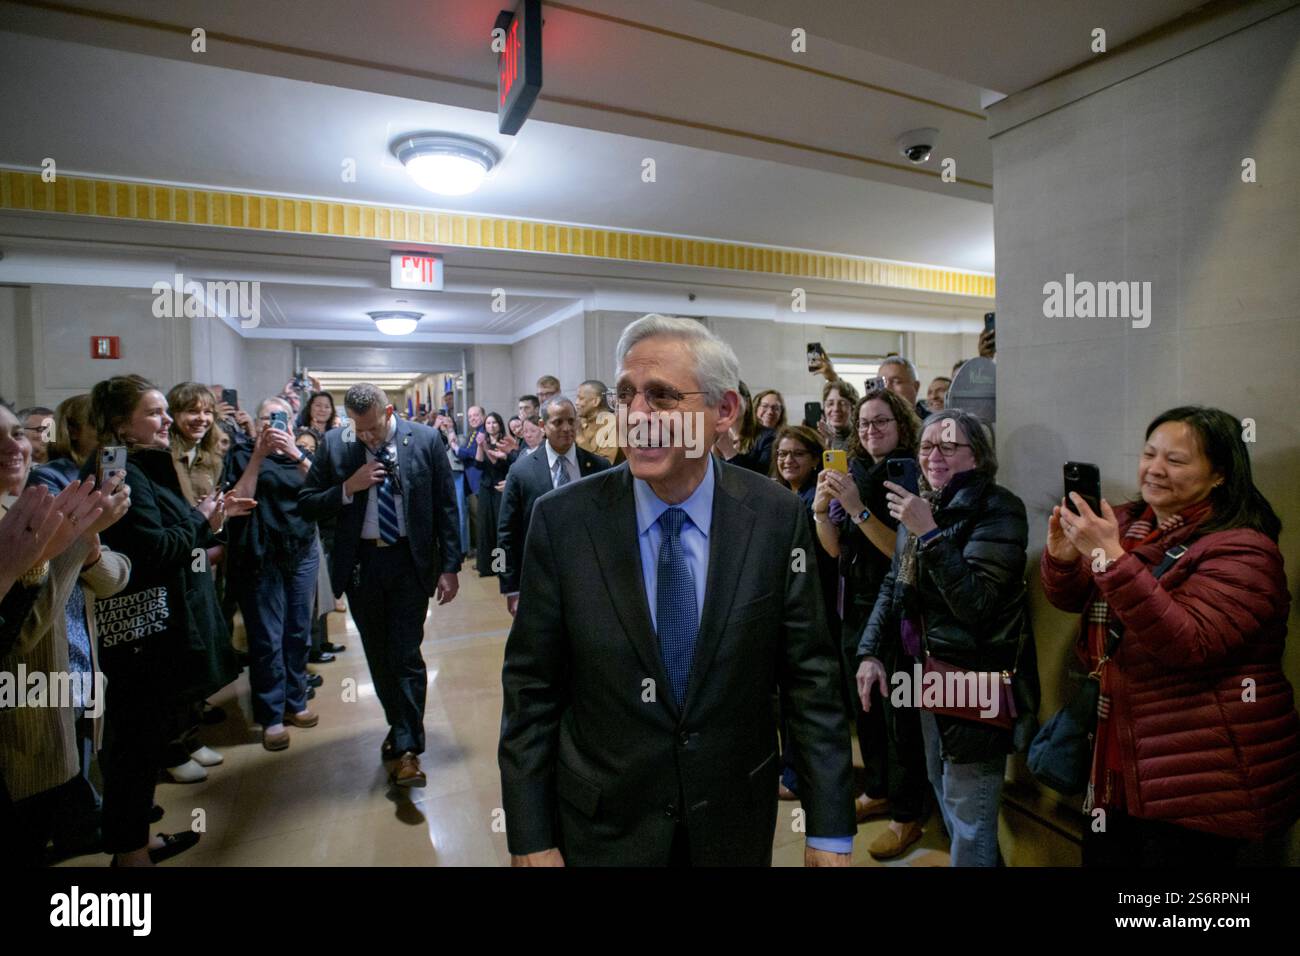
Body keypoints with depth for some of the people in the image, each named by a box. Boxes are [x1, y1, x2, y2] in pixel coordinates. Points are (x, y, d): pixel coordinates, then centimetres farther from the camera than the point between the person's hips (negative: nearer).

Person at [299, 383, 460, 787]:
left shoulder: (426, 439, -6)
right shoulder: (335, 444, -2)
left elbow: (445, 507, -3)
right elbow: (305, 505, 1)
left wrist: (449, 566, -6)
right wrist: (348, 488, -16)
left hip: (410, 561, -3)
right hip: (359, 562, 3)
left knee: (405, 654, -4)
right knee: (378, 656, 15)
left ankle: (407, 748, 7)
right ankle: (399, 726, 36)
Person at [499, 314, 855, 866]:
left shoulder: (777, 517, -13)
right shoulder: (561, 519, -15)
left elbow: (809, 677, -8)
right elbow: (531, 690, -9)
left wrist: (830, 831, -5)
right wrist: (530, 839, -6)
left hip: (737, 821, 2)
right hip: (602, 825, -1)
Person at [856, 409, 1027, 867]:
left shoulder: (998, 510, -14)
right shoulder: (921, 505, 6)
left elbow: (976, 602, -23)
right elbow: (892, 585, 10)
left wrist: (930, 534, -27)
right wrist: (870, 652, 1)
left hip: (973, 685, -7)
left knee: (968, 817, 3)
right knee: (944, 796, 23)